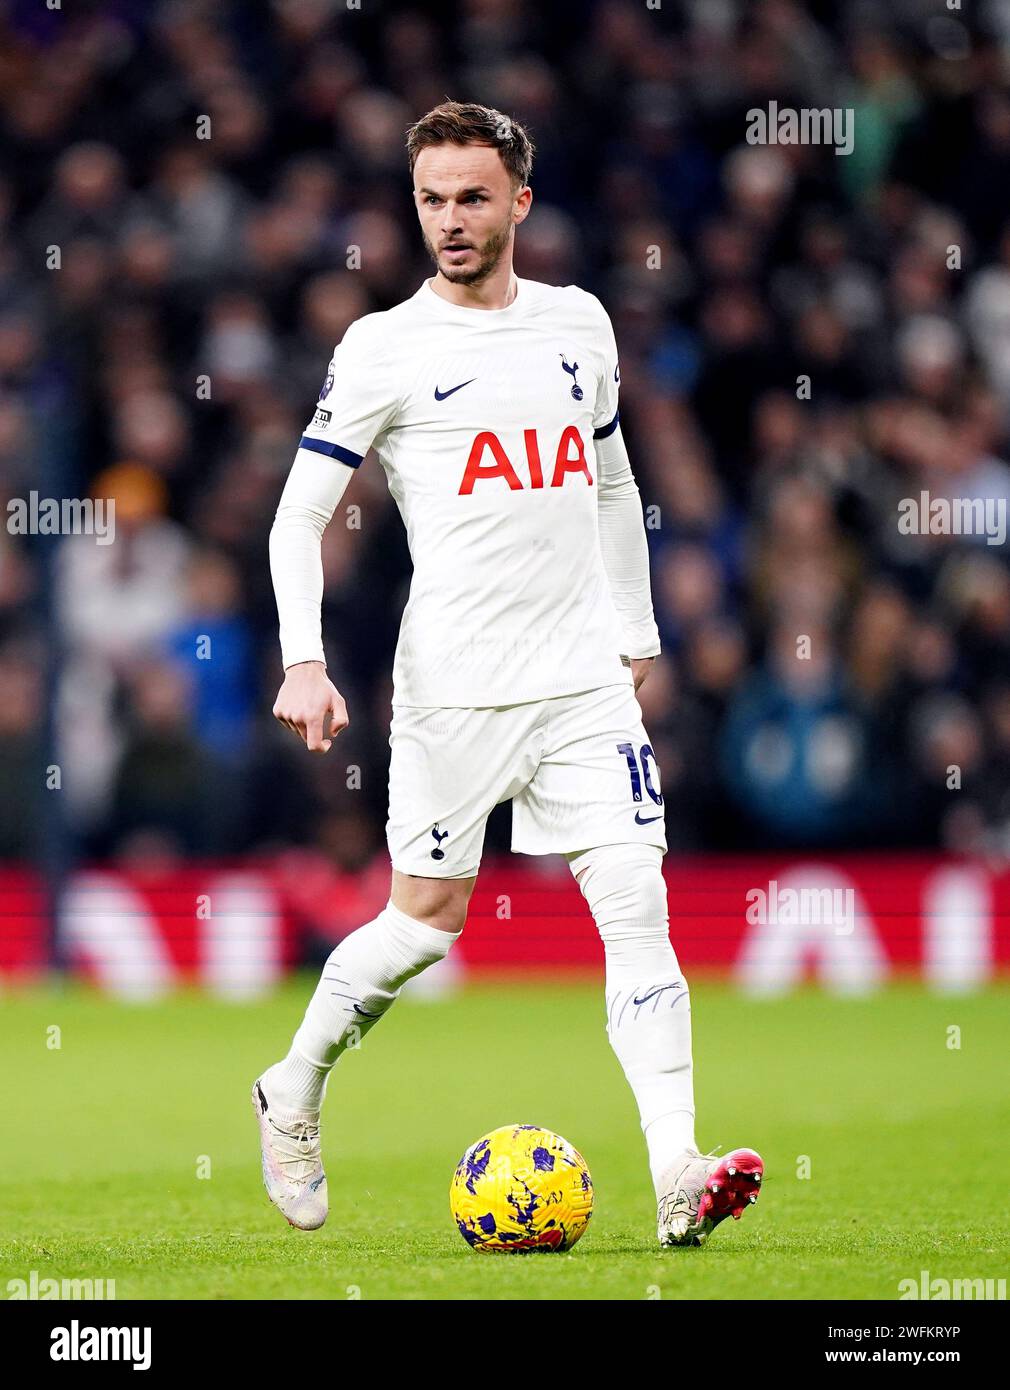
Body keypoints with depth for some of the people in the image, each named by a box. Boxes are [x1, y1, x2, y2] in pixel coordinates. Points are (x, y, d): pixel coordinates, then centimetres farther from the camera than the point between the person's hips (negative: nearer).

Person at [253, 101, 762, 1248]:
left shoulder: (578, 324, 11)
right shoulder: (384, 348, -3)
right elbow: (298, 516, -3)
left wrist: (635, 634, 21)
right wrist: (303, 664, -15)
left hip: (583, 679, 4)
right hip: (452, 683, -4)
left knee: (637, 903, -8)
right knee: (428, 918, 2)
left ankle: (677, 1175, -15)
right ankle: (292, 1093, 27)